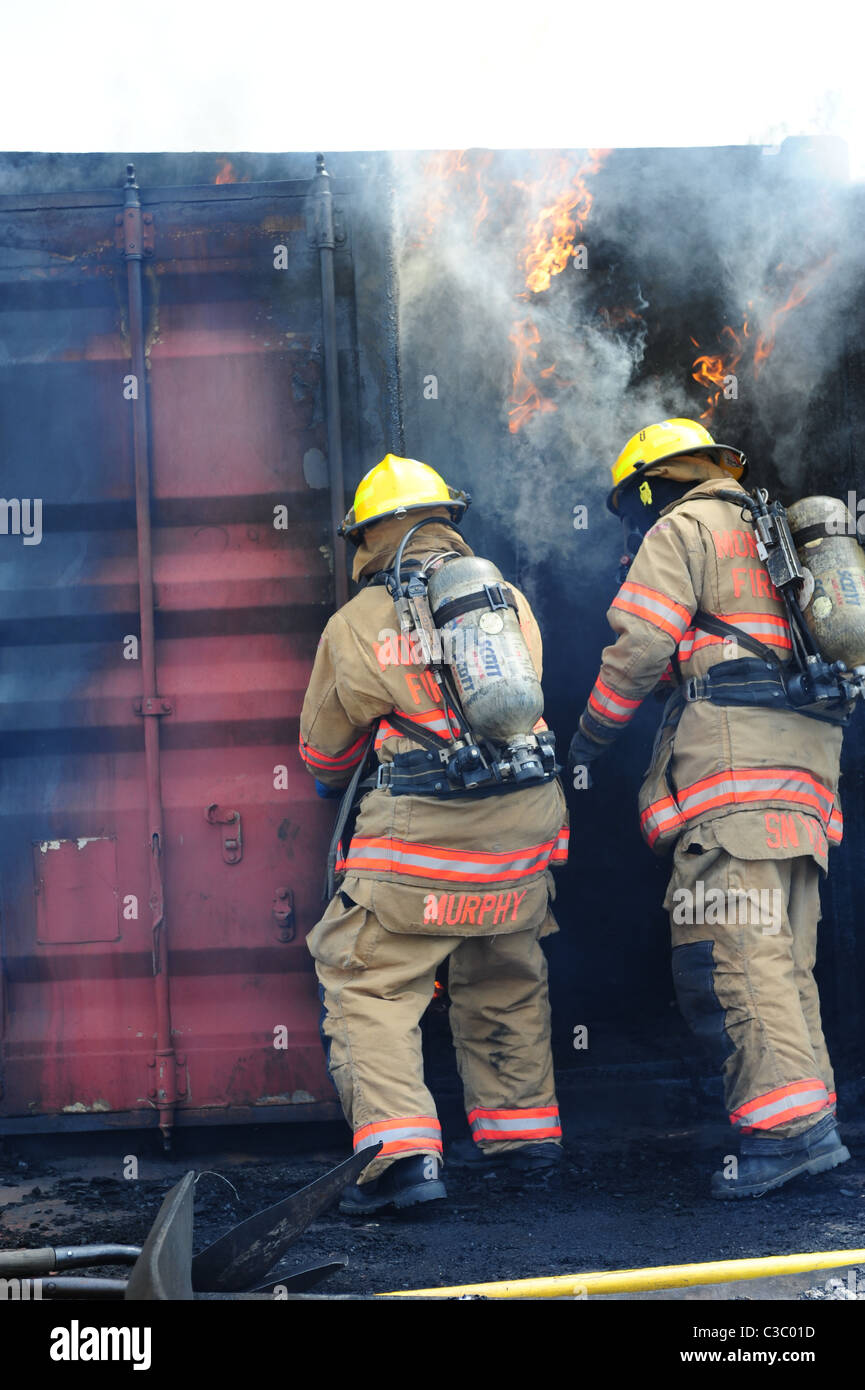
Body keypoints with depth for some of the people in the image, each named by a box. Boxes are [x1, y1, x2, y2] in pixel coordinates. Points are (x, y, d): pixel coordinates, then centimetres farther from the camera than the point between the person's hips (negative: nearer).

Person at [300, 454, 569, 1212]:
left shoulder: (357, 624, -2)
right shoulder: (511, 601, 9)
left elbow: (323, 751, 11)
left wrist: (339, 780, 34)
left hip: (422, 837, -5)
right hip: (524, 827, 5)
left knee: (366, 983, 3)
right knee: (506, 981, 24)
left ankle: (401, 1149, -10)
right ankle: (523, 1129, 34)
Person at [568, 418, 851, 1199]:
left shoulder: (683, 529, 4)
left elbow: (637, 647, -5)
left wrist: (589, 739, 9)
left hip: (734, 766, -9)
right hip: (805, 770, 9)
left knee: (735, 950, -14)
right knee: (782, 956, 8)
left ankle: (786, 1122, -24)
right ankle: (813, 1120, 3)